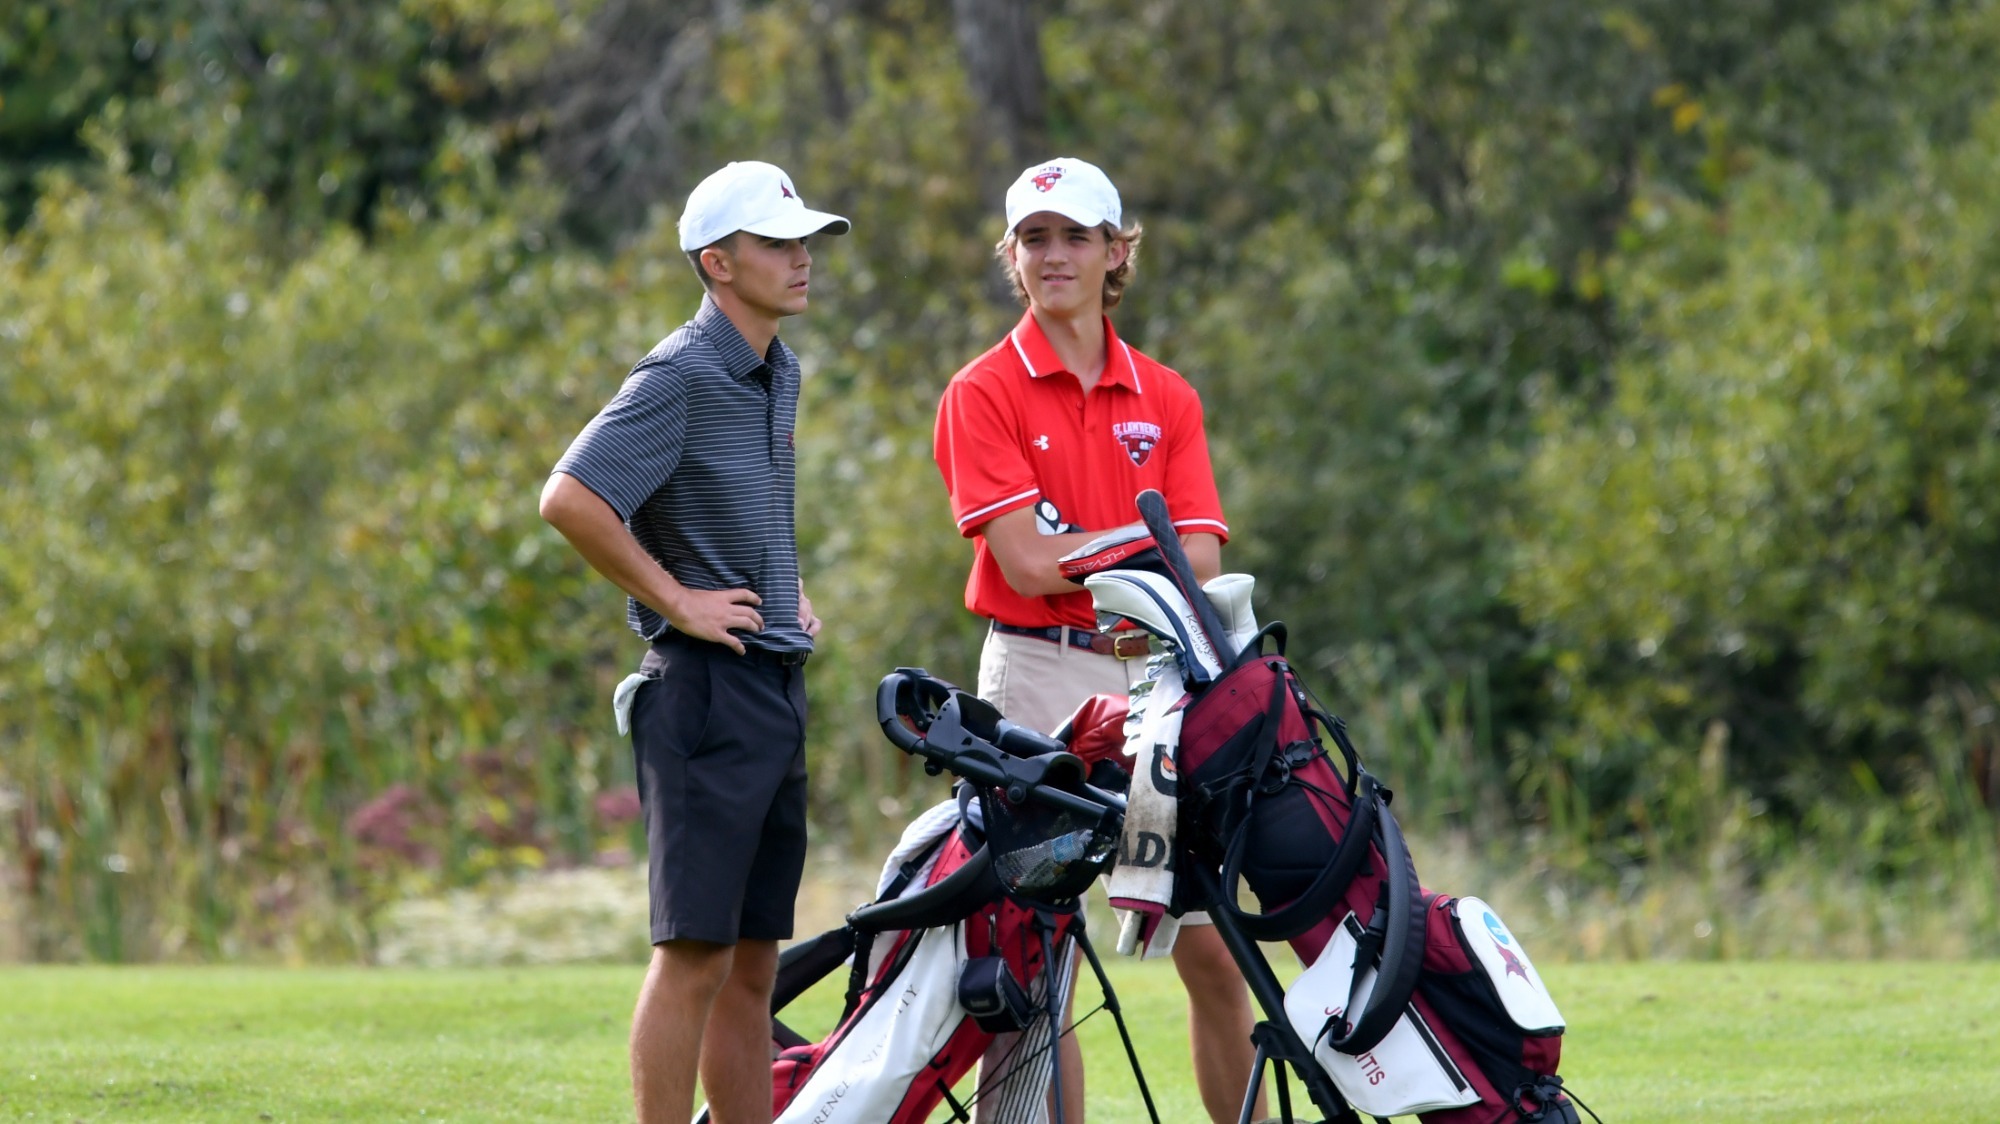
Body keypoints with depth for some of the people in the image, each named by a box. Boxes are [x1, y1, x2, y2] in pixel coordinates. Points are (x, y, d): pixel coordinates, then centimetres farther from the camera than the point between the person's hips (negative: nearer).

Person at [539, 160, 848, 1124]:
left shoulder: (780, 373, 15)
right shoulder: (681, 377, -13)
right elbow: (570, 500, -24)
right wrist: (674, 600, -17)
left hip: (778, 683, 9)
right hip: (706, 683, -9)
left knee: (753, 958, 10)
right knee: (696, 953, -9)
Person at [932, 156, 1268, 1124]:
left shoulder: (1166, 399, 13)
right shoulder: (985, 393, 0)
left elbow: (1201, 561, 2)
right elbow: (1026, 562, -10)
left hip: (1155, 675, 4)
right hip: (1040, 678, -4)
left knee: (1213, 954, 2)